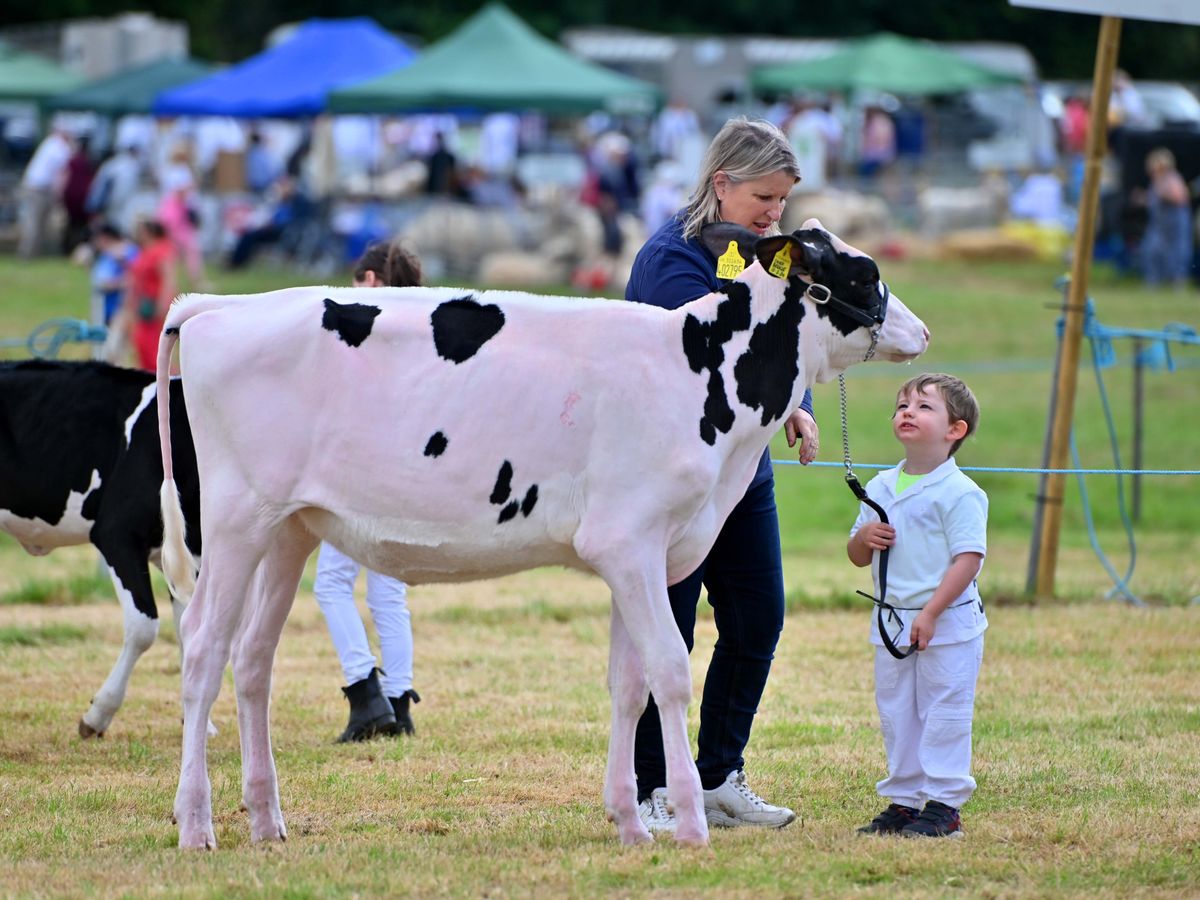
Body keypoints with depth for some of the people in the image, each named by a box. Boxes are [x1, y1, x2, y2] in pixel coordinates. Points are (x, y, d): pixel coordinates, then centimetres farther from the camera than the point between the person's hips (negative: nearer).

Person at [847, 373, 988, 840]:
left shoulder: (959, 493, -12)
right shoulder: (880, 488, 10)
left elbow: (968, 559, -17)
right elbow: (857, 556, 17)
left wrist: (931, 613, -22)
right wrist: (864, 538, -7)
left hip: (948, 625, -7)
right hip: (891, 623, 7)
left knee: (943, 713, -3)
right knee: (896, 716, 11)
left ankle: (943, 805, 1)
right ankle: (902, 800, 19)